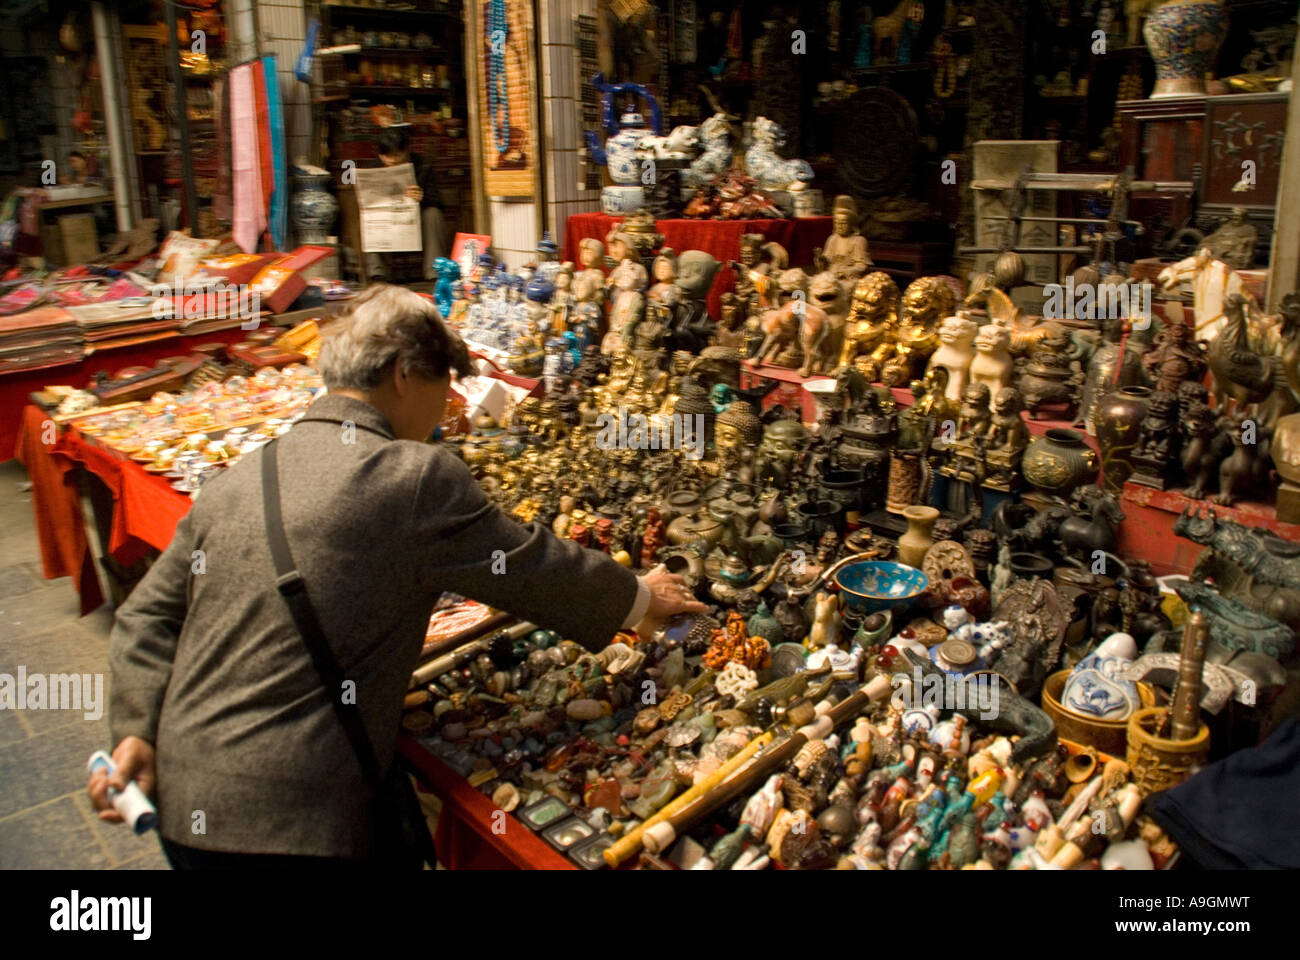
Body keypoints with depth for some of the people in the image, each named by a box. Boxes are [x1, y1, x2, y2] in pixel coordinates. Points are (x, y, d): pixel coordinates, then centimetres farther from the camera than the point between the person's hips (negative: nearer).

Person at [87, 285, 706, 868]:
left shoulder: (234, 480, 8)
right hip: (294, 826, -8)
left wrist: (137, 729, 5)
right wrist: (638, 599, 12)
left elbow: (148, 614, 10)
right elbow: (538, 569, -4)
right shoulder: (417, 477, -13)